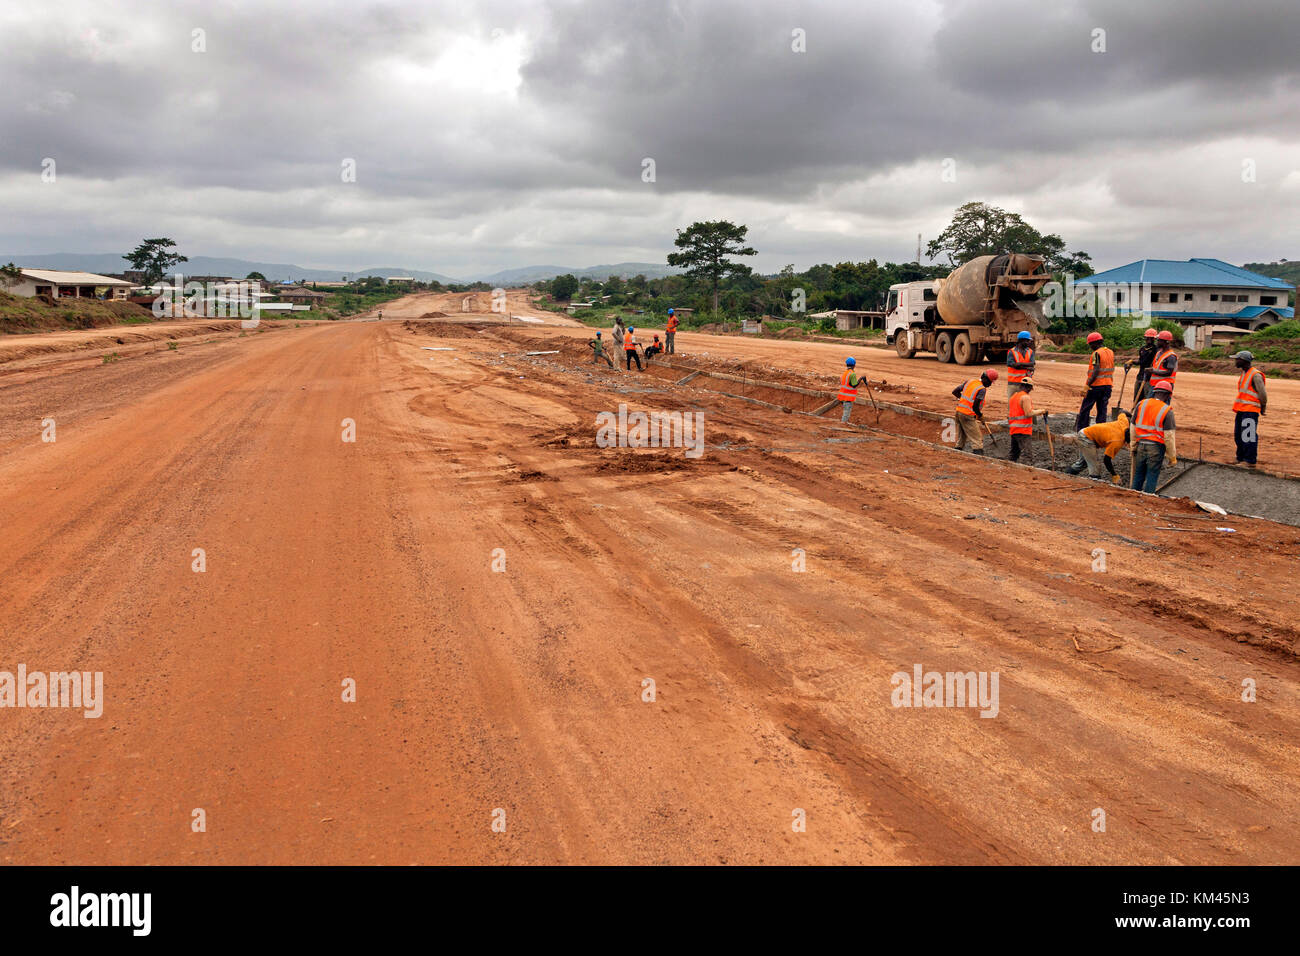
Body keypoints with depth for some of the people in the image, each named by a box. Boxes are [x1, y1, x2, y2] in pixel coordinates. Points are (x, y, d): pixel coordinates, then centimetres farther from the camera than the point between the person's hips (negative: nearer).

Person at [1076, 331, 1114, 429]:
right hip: (1108, 385, 7)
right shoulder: (1111, 353, 11)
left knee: (1085, 409, 2)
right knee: (1102, 410, 8)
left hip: (1096, 385, -7)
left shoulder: (1097, 353, -13)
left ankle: (1080, 431, 4)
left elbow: (1096, 371, -21)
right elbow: (1112, 370, 15)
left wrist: (1087, 385, -22)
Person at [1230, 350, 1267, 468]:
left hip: (1250, 411, -10)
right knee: (1238, 436, 13)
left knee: (1249, 436, -9)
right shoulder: (1244, 373, 16)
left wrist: (1263, 408, -1)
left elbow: (1262, 394, -12)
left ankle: (1250, 461, -6)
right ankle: (1241, 459, 23)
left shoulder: (1256, 375, -13)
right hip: (1241, 410, 10)